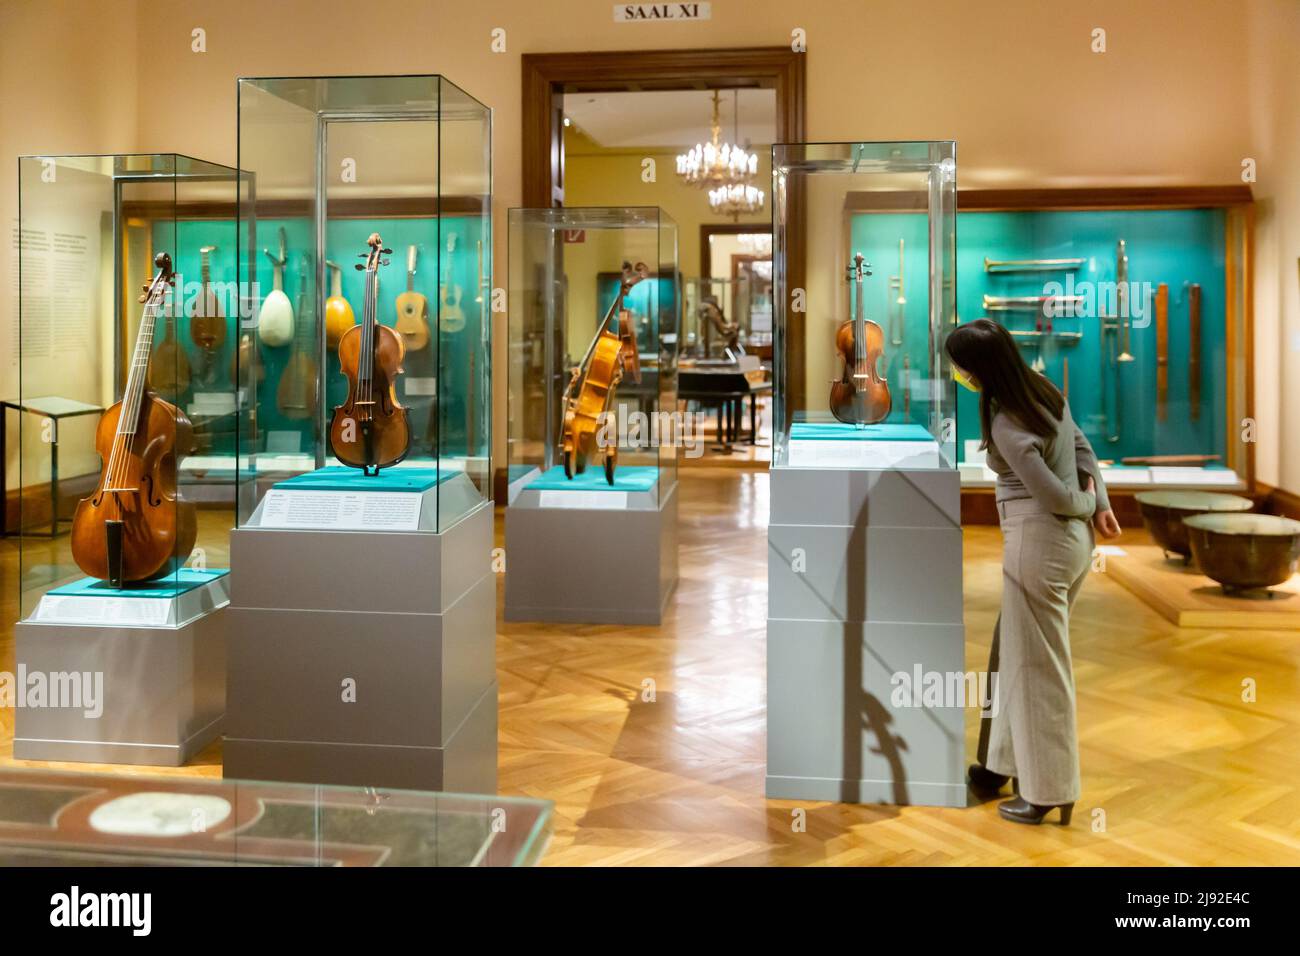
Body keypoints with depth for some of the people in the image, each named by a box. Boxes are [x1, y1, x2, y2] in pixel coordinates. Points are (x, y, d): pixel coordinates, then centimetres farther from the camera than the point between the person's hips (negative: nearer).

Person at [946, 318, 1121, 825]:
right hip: (1073, 538, 9)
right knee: (1017, 654, 20)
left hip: (1038, 544, -9)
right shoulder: (1043, 389, 4)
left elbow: (1054, 497, -17)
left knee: (1037, 667, 4)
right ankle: (1003, 763, 32)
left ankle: (1047, 792, 16)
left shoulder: (1007, 426, -23)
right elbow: (1081, 445, 13)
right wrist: (1100, 504, 7)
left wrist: (1087, 506, 3)